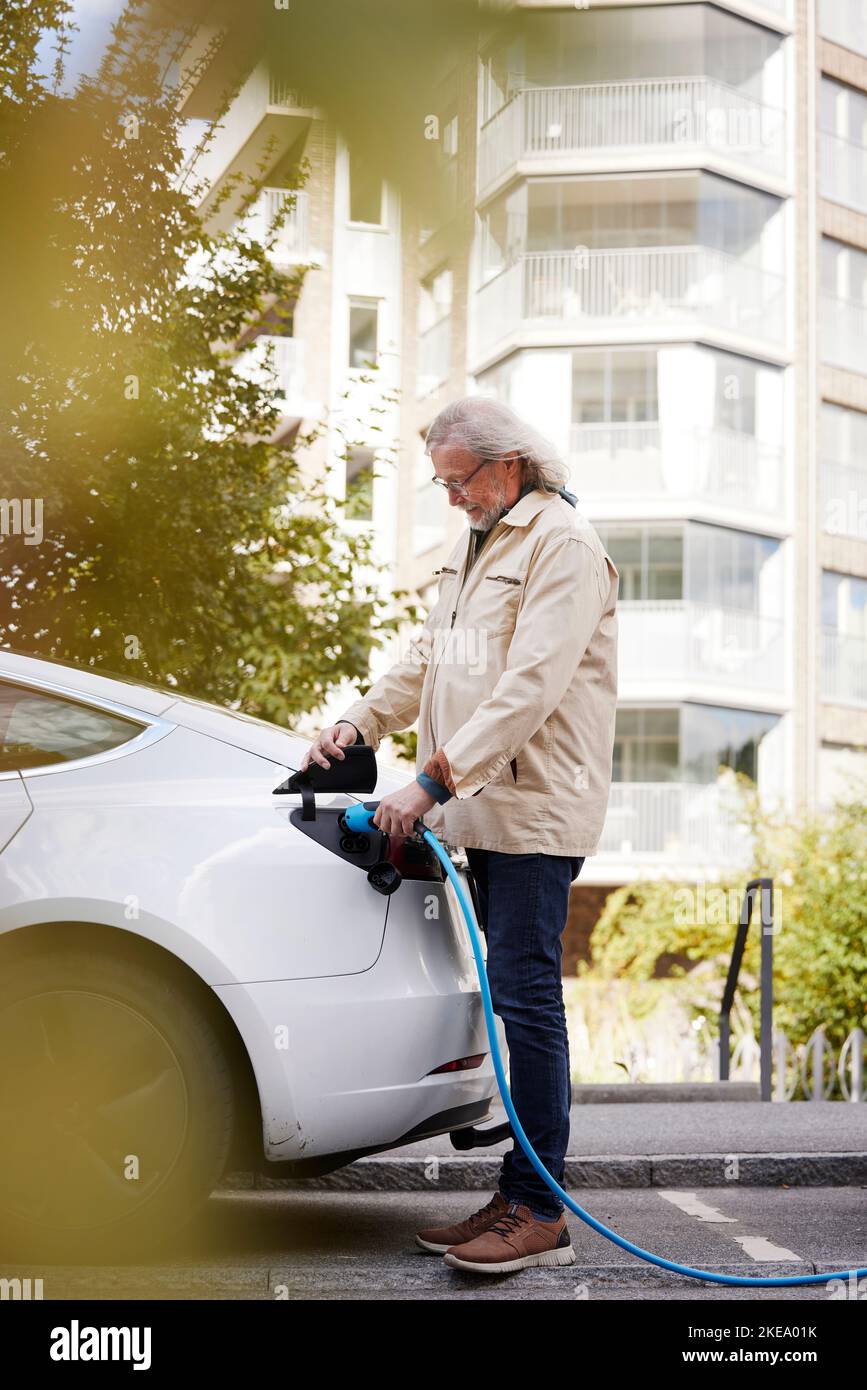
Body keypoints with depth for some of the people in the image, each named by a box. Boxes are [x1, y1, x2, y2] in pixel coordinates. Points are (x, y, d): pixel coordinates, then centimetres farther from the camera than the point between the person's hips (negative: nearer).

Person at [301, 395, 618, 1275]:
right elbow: (430, 659, 27)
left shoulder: (562, 543, -10)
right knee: (514, 996, 9)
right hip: (488, 808, 9)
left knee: (525, 995, -10)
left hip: (538, 808, -9)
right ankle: (519, 1196, 13)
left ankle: (539, 1215, -6)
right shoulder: (475, 545, 21)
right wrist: (363, 723, 11)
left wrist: (432, 783, -22)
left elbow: (531, 686, -20)